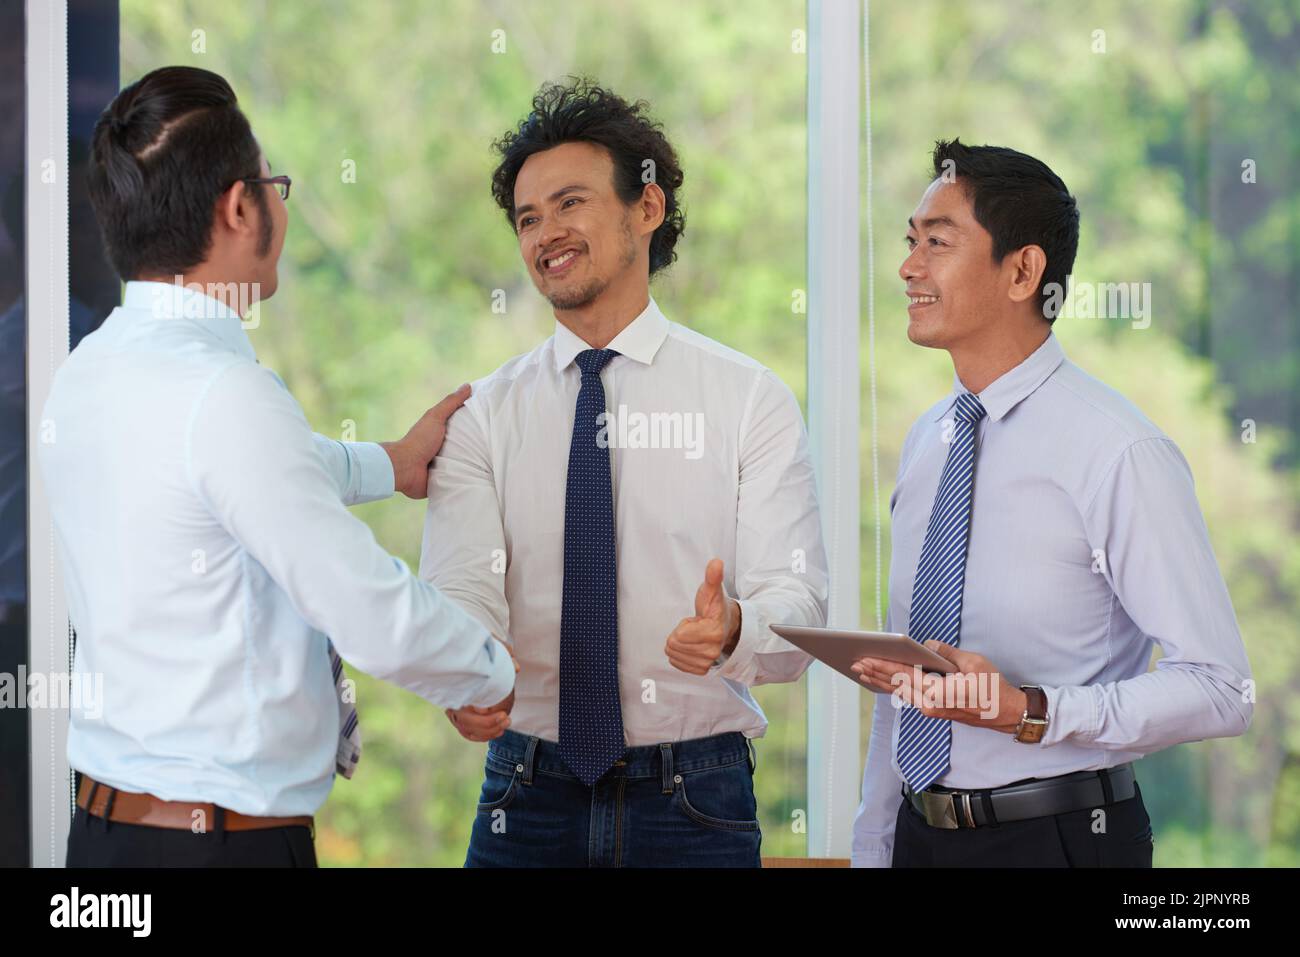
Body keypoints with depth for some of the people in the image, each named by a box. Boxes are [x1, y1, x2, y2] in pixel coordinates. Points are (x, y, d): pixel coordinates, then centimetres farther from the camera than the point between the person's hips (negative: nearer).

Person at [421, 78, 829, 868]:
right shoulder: (485, 416, 6)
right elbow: (462, 587, -7)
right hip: (529, 795, 1)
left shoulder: (751, 401, 1)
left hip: (695, 802, -1)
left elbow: (798, 603, -7)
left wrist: (734, 630, -30)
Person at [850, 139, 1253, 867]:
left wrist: (1030, 713, -26)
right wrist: (872, 847, 10)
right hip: (920, 832, 6)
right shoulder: (926, 444, 7)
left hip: (1057, 834, -6)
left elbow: (1220, 690, -18)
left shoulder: (1116, 452, -15)